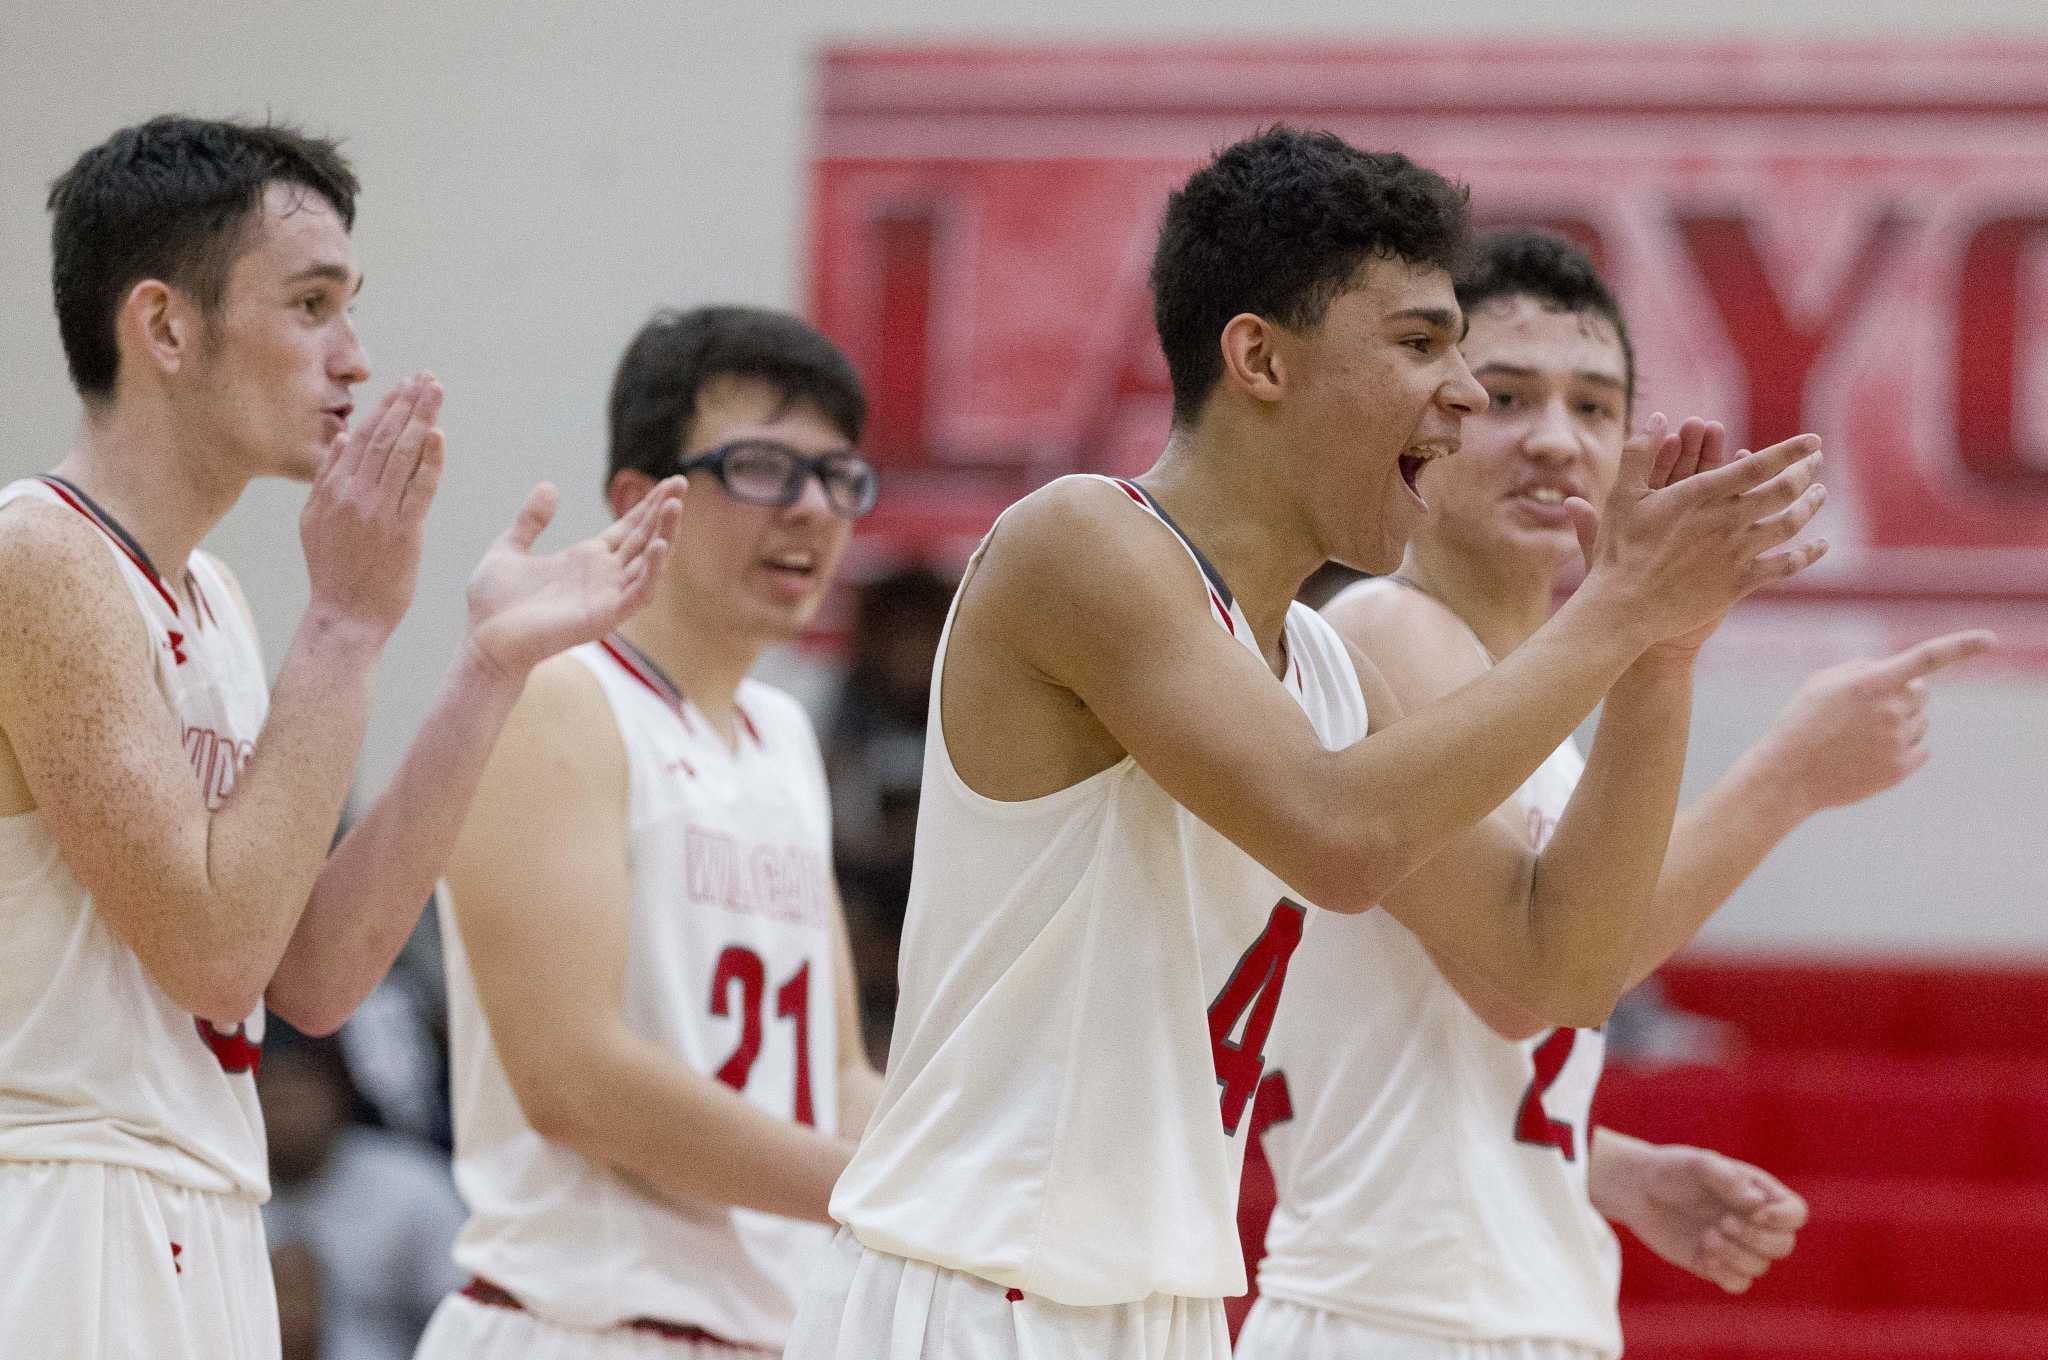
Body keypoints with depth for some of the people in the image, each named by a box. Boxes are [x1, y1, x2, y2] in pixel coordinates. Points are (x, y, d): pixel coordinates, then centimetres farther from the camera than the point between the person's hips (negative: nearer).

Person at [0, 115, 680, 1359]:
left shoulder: (206, 600, 15)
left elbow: (315, 976, 10)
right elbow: (215, 949, -18)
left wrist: (495, 667, 8)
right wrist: (349, 623, -13)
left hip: (192, 1253, 9)